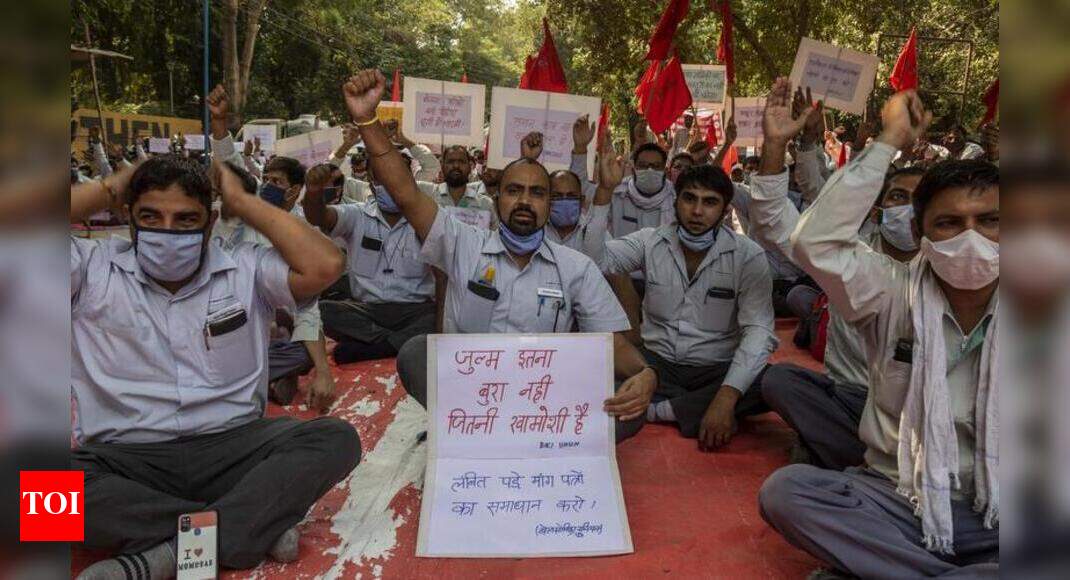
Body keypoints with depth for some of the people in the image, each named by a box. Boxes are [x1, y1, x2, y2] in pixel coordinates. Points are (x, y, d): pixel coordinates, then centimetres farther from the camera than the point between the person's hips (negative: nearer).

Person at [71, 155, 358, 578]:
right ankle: (256, 525, -24)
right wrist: (107, 191, 0)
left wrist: (241, 201, -3)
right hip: (126, 459, 0)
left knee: (335, 439, -24)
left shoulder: (245, 270, 3)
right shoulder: (93, 270, 5)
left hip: (233, 447, 1)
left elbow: (325, 266, -13)